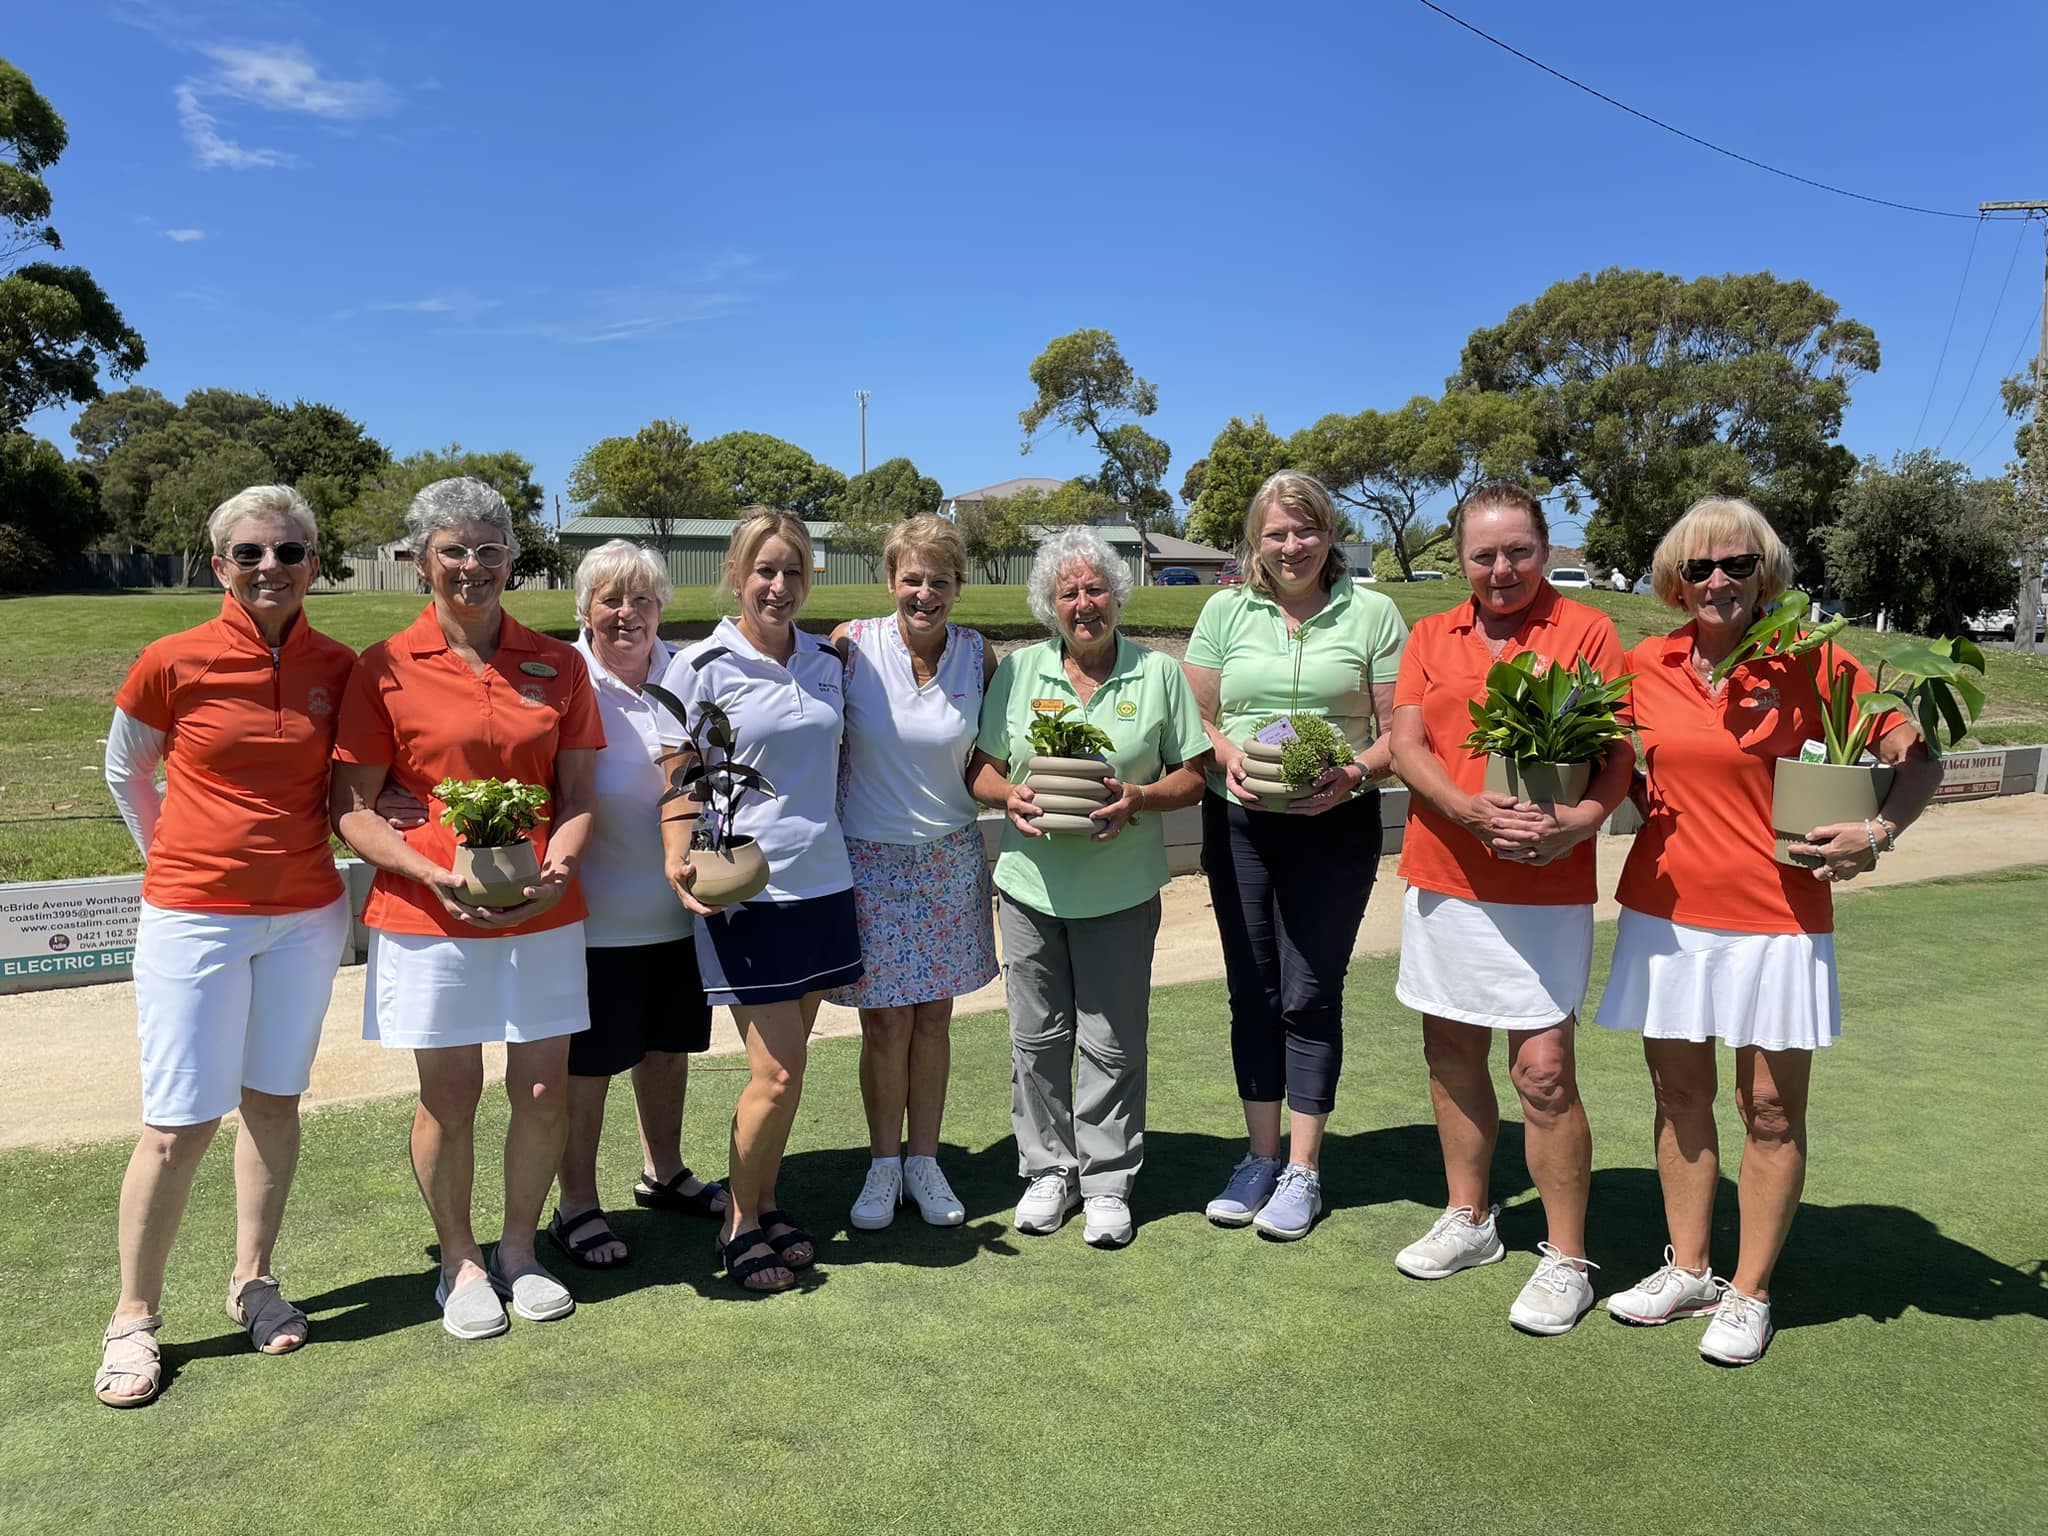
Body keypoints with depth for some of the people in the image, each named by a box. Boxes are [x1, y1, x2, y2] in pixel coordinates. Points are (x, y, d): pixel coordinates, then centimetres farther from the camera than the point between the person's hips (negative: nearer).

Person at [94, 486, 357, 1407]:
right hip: (194, 917, -3)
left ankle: (253, 1281, 30)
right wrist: (174, 857, 9)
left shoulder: (338, 668, 0)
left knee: (274, 1100, 13)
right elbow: (124, 771, 8)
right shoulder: (175, 663, -9)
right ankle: (134, 1316, 18)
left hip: (307, 915, 3)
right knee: (181, 1124, -1)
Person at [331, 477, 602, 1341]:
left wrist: (558, 867, -12)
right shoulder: (386, 669, -3)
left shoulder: (556, 666, 5)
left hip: (542, 914, 2)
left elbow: (577, 796, 7)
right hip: (429, 915, -2)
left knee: (545, 1092, 7)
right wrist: (435, 875, -17)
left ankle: (518, 1248, 30)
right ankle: (459, 1260, 29)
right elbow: (352, 810, -3)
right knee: (449, 1096, 6)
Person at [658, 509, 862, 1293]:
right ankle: (737, 1225, 17)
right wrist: (680, 863, -22)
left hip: (822, 881, 5)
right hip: (747, 891, -5)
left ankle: (764, 1203, 29)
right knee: (778, 1074, -4)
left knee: (786, 1062, 12)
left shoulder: (829, 662, 8)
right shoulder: (701, 667, -7)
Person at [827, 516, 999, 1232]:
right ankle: (883, 1166, 22)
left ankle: (924, 1162, 25)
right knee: (884, 1019, 3)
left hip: (950, 857, 2)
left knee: (932, 1015, 9)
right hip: (869, 857, -2)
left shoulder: (976, 655, -2)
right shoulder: (852, 645, -9)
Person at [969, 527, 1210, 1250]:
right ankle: (1048, 1169, 26)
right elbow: (982, 769, 8)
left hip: (1121, 887, -1)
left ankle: (1108, 1181, 21)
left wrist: (1140, 798, -16)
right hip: (1031, 882, 2)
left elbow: (1192, 776, 2)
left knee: (1113, 1041, 5)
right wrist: (1010, 796, -14)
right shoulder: (1018, 671, 5)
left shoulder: (1159, 673, 2)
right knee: (1037, 1036, 9)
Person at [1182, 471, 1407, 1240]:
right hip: (1239, 823, 3)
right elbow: (1197, 717, 6)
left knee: (1309, 995, 0)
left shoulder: (1371, 613, -1)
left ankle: (1302, 1172, 13)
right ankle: (1261, 1157, 24)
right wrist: (1229, 760, -13)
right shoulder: (1226, 611, 6)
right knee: (1252, 992, 9)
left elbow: (1398, 734, -2)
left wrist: (1352, 774, -20)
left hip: (1334, 827, -2)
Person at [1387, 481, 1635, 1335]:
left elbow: (1620, 754, -6)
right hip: (1442, 874, 5)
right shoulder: (1430, 639, 9)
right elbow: (1405, 745, -1)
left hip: (1545, 887, -4)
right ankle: (1469, 1219, 32)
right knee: (1451, 1051, 13)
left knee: (1542, 1068, -4)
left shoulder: (1587, 632, -1)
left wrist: (1581, 819, -26)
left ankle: (1566, 1259, 12)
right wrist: (1472, 811, -19)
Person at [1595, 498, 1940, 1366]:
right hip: (1665, 909, 4)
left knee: (1771, 1111, 5)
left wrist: (1880, 830, -21)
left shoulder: (1811, 663, -6)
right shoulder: (1647, 666, 4)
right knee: (1679, 1096, 13)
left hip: (1773, 919, -3)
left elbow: (1915, 756, -4)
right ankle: (1687, 1271, 28)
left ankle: (1749, 1294, 21)